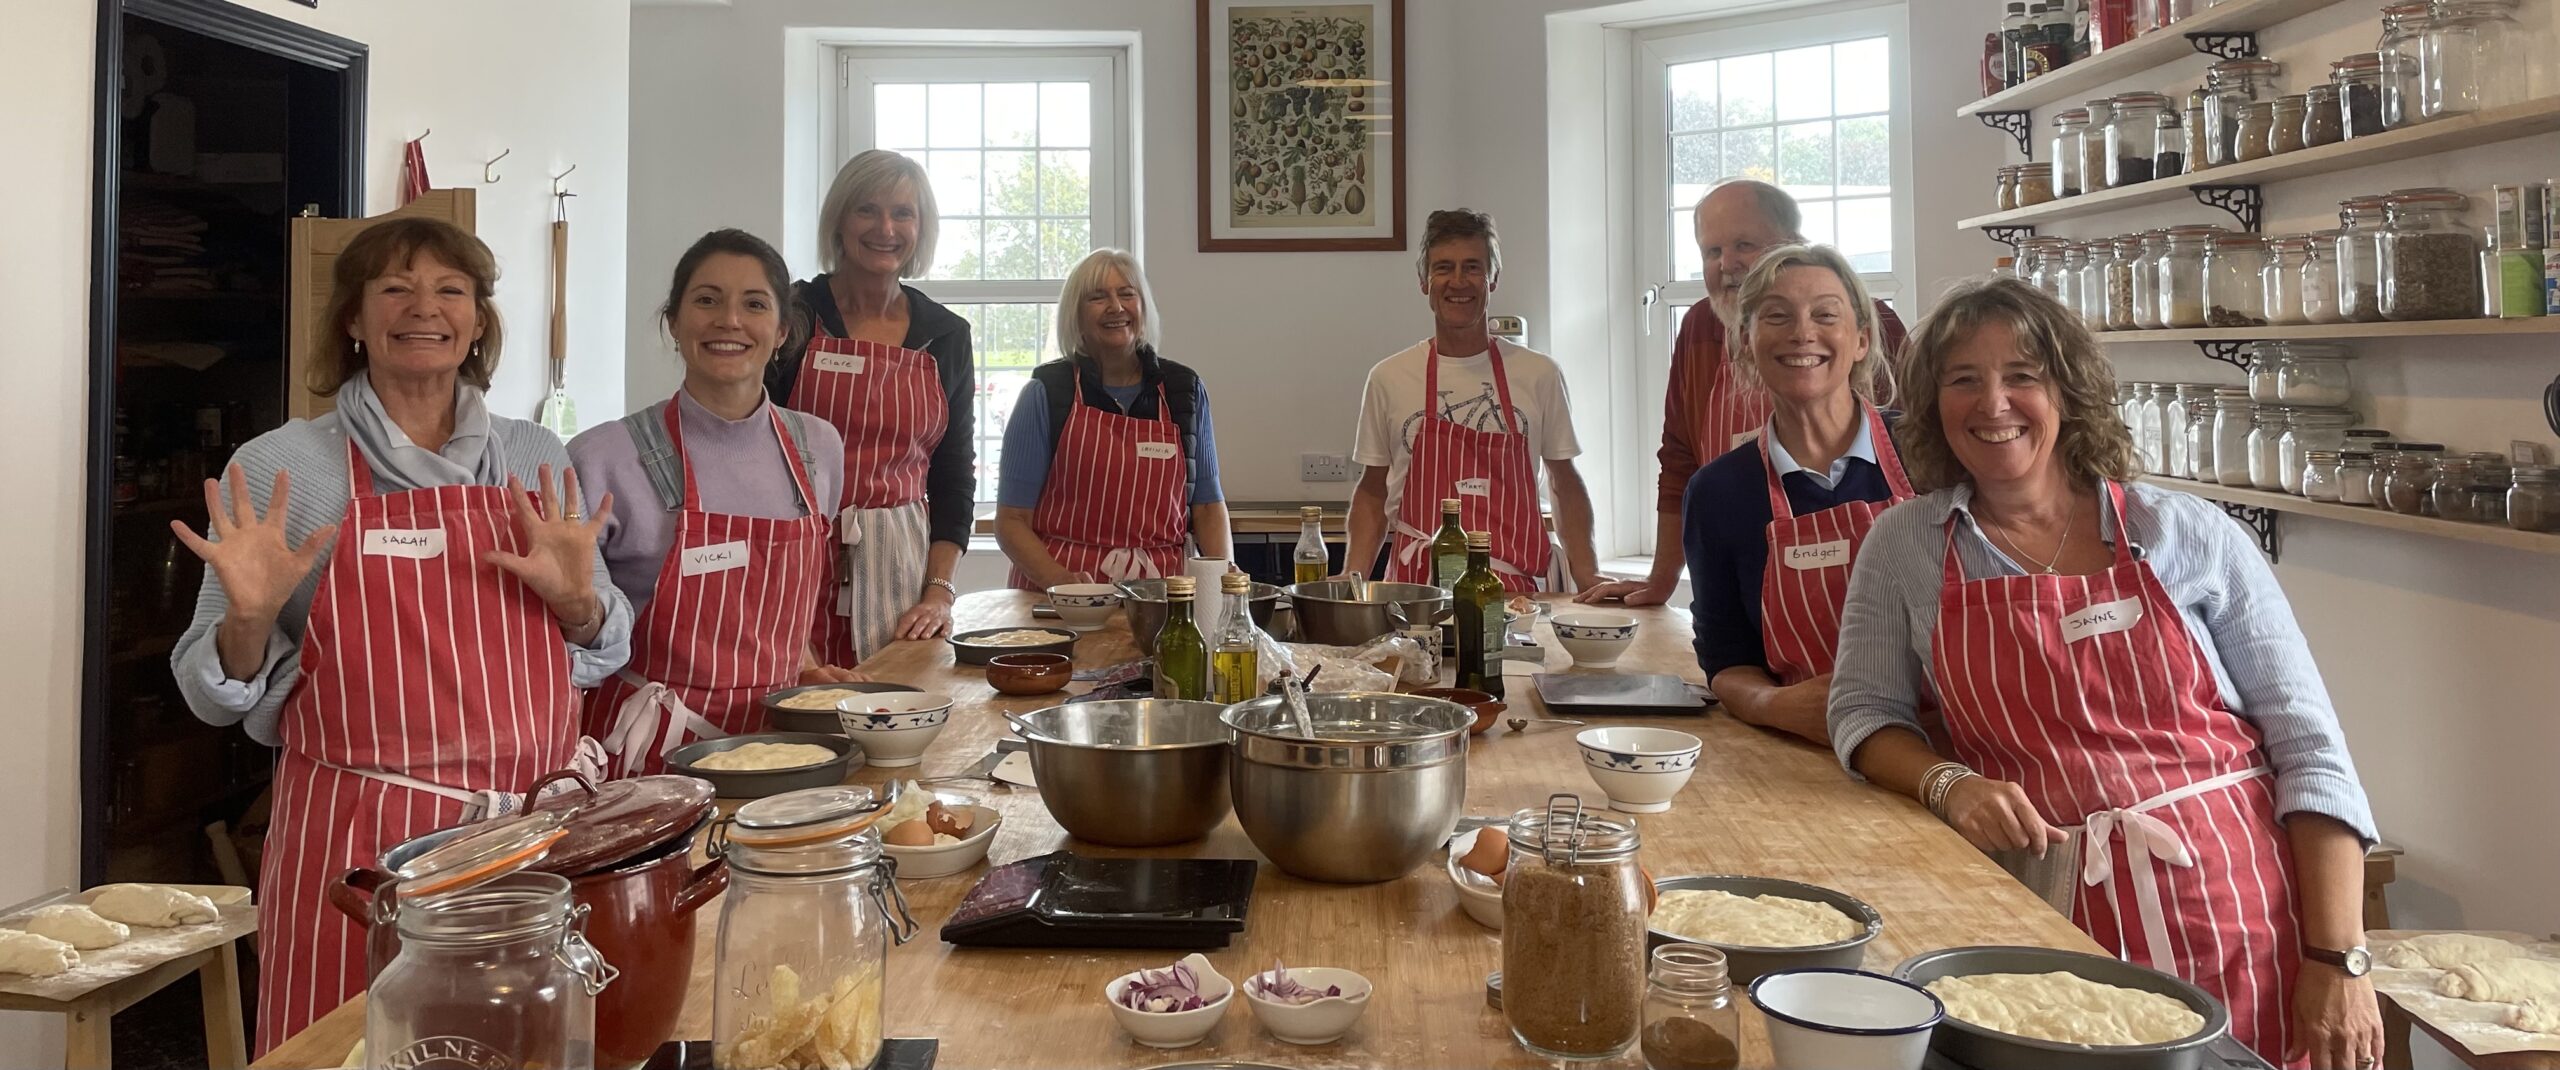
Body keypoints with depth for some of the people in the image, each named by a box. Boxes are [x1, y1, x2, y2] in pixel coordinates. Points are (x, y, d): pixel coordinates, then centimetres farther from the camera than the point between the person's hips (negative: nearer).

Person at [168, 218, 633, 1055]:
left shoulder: (537, 461, 7)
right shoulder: (280, 468, -1)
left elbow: (601, 657, 13)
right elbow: (218, 692, 3)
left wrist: (578, 600, -7)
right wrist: (249, 621, -16)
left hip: (534, 825, 3)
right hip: (359, 839, -2)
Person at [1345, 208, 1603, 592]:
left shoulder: (1538, 374, 8)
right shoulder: (1389, 377, 8)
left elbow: (1564, 481, 15)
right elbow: (1372, 491, 14)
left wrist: (1587, 575, 2)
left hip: (1513, 588, 0)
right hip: (1417, 586, 0)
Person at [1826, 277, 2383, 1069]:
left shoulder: (2191, 535, -1)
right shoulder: (1902, 546, 3)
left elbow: (2308, 745, -2)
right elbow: (1865, 710, 7)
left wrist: (2338, 961, -9)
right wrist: (1948, 784, -14)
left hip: (2240, 915, 0)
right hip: (2050, 928, 0)